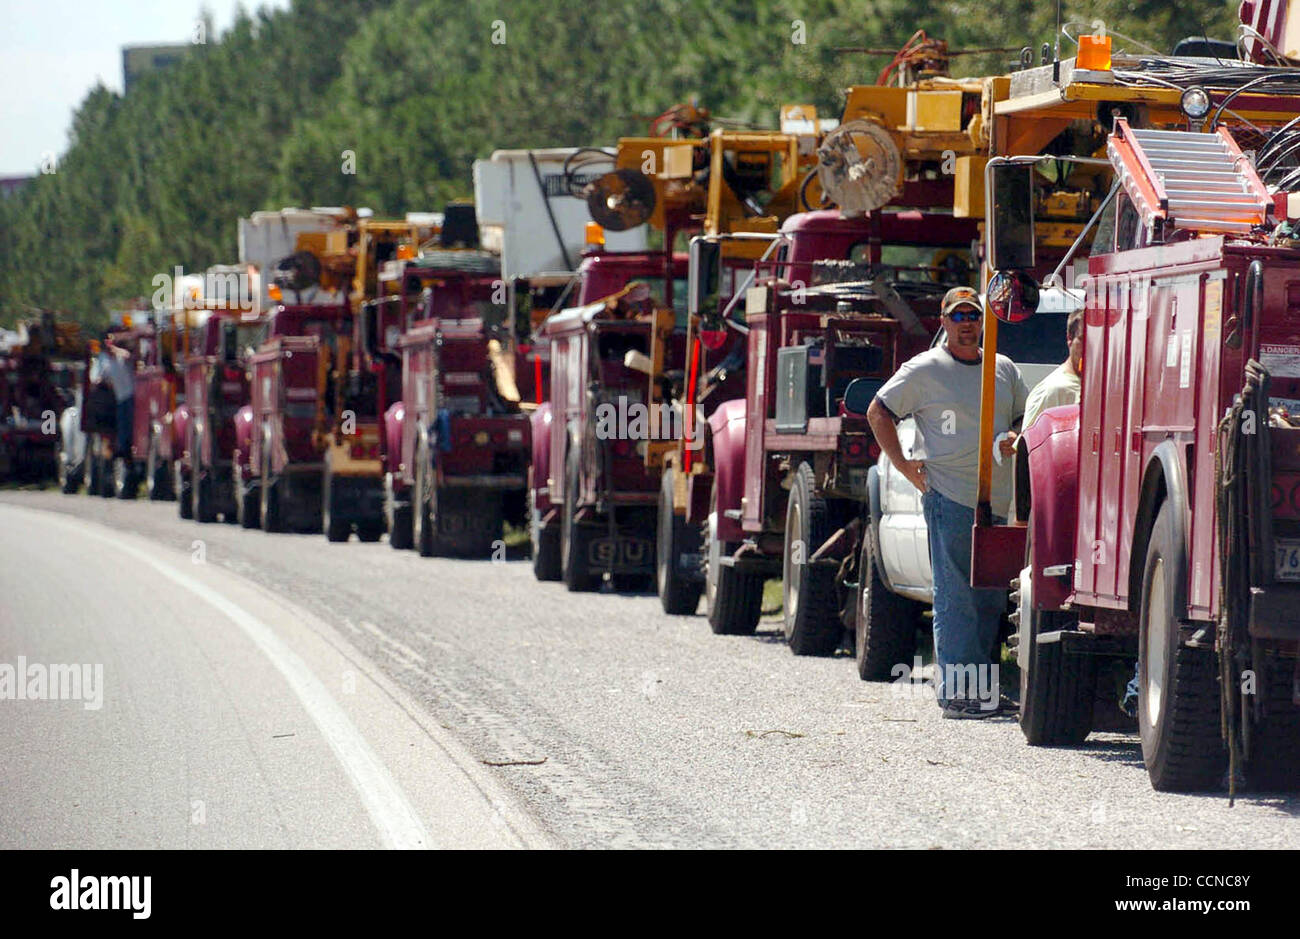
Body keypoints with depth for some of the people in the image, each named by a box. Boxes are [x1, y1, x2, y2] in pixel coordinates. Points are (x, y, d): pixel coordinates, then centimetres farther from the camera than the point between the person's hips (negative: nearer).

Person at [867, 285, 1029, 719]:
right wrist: (905, 466, -3)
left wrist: (1014, 438, 2)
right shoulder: (925, 370, 0)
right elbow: (878, 413, 4)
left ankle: (978, 683, 15)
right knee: (954, 597, -8)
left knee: (991, 599, 8)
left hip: (997, 500, 6)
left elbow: (1027, 418, 26)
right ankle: (955, 689, -7)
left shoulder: (1004, 370, 16)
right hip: (949, 498, -6)